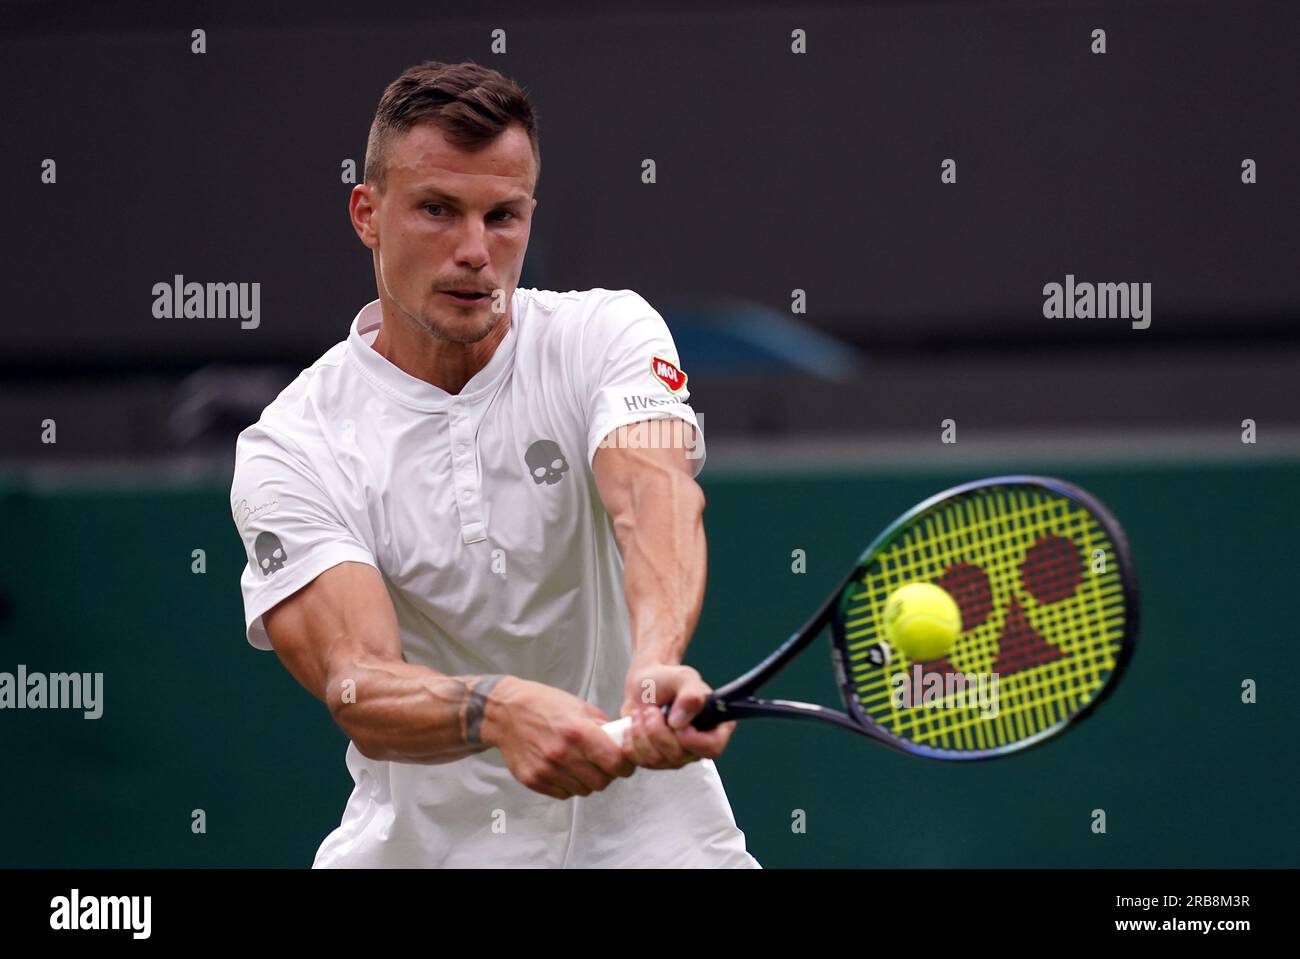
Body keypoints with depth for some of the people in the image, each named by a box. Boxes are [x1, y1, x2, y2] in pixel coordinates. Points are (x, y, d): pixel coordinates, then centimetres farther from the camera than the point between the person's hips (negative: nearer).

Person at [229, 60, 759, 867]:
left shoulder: (607, 334, -2)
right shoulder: (291, 448, -7)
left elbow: (656, 498, -22)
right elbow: (360, 689, -19)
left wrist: (656, 666, -42)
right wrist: (497, 711, -40)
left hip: (643, 827, 0)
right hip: (420, 844, 0)